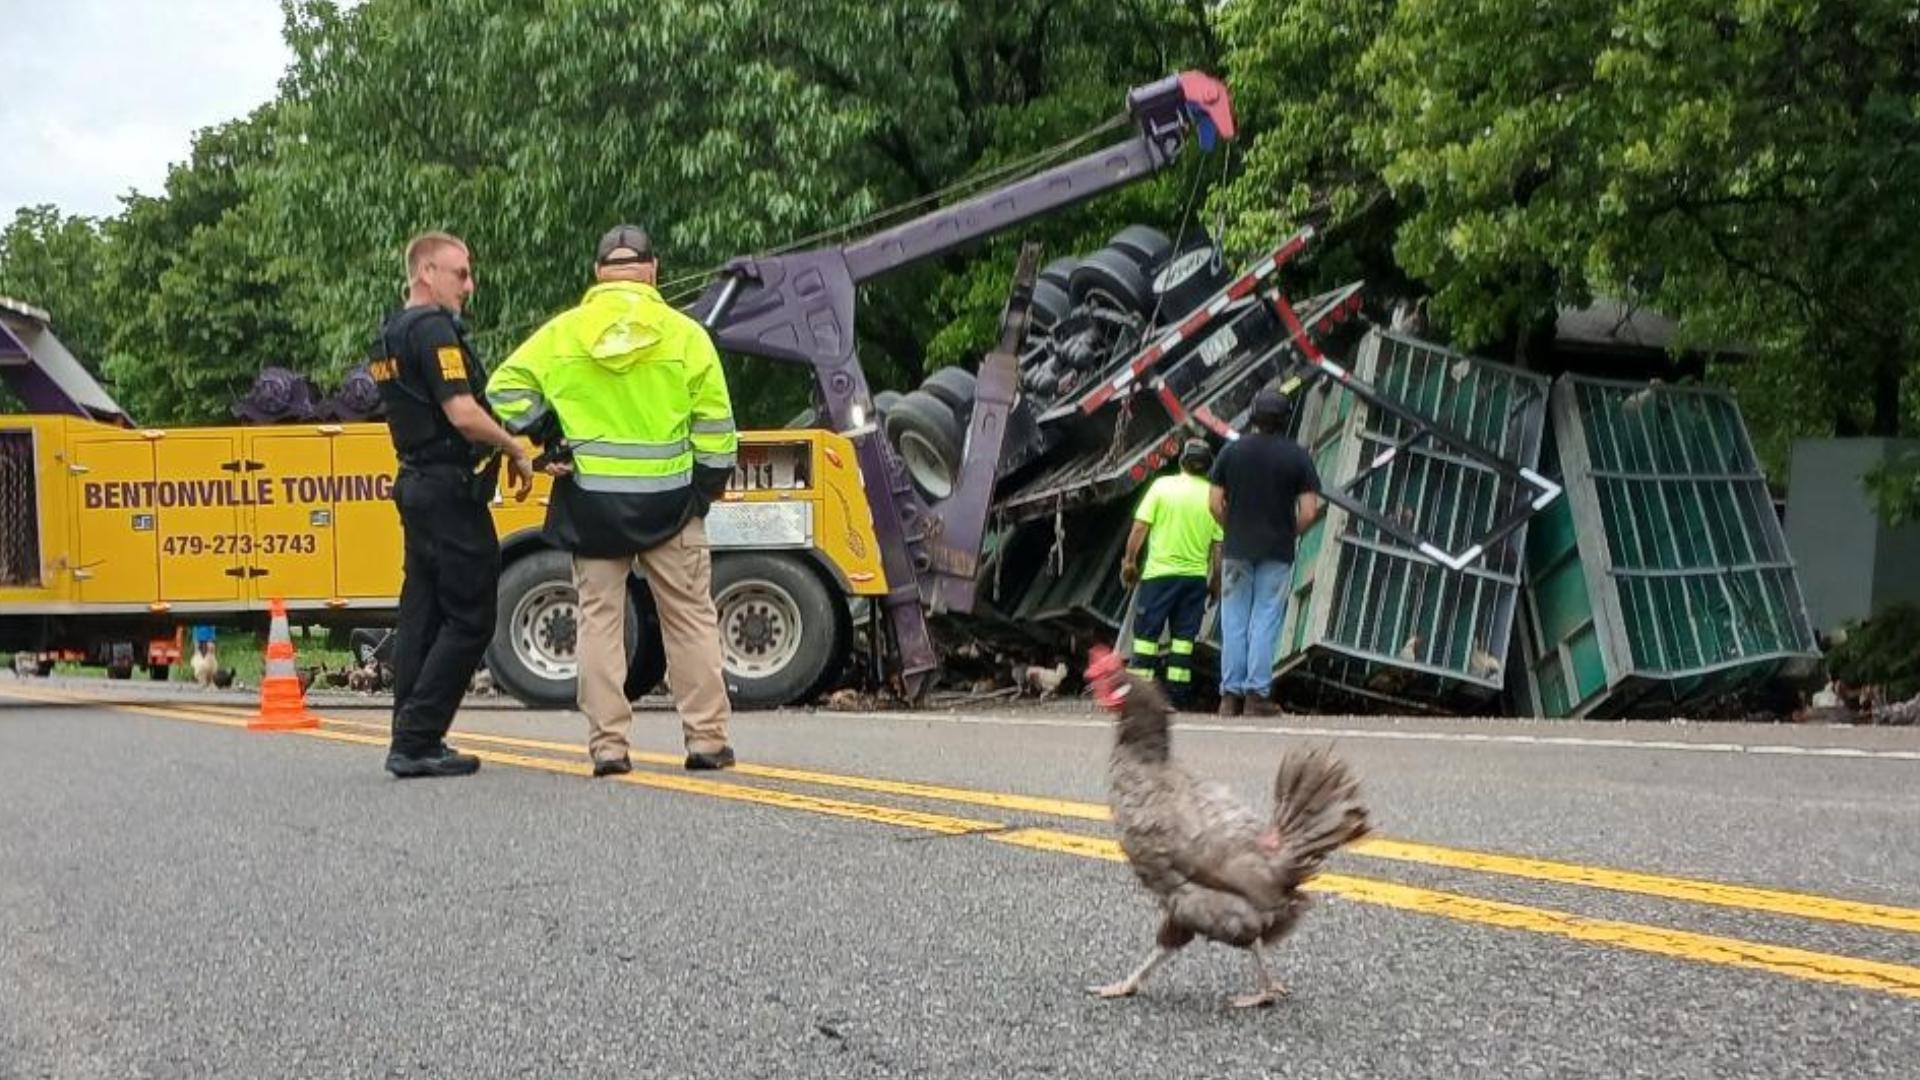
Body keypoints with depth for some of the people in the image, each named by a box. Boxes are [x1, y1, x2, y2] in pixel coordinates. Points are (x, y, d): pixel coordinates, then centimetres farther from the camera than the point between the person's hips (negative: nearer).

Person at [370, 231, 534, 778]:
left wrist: (499, 446, 15)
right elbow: (463, 414, -24)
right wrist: (516, 450, -10)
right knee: (469, 619, -5)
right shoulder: (434, 329, -14)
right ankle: (417, 742, -7)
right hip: (451, 489, -10)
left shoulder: (389, 335, 18)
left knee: (423, 614, 11)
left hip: (416, 483, 10)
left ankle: (411, 740, 12)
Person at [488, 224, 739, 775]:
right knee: (691, 618, 8)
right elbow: (714, 423, -2)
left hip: (591, 501, 1)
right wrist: (709, 484, 8)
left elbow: (505, 390, 1)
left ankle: (608, 744, 6)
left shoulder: (561, 333, 0)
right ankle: (707, 739, 8)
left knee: (600, 618, 8)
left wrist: (551, 436, 6)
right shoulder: (685, 334, -3)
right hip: (668, 501, -1)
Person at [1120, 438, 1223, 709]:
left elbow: (1140, 528, -7)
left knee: (1146, 633, 4)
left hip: (1159, 572, -2)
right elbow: (1218, 545, 1)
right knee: (1184, 636, 8)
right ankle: (1178, 694, 6)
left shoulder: (1163, 485, -4)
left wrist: (1130, 561, 3)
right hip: (1196, 575, 2)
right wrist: (1215, 580, 10)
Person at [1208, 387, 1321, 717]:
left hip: (1237, 549, 1)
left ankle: (1230, 694, 5)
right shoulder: (1297, 456, -3)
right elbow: (1309, 511, -7)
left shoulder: (1232, 451, 2)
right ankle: (1257, 694, 0)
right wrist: (1290, 535, 9)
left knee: (1234, 621, 6)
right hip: (1277, 553, -1)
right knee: (1265, 622, 1)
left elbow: (1215, 503, 0)